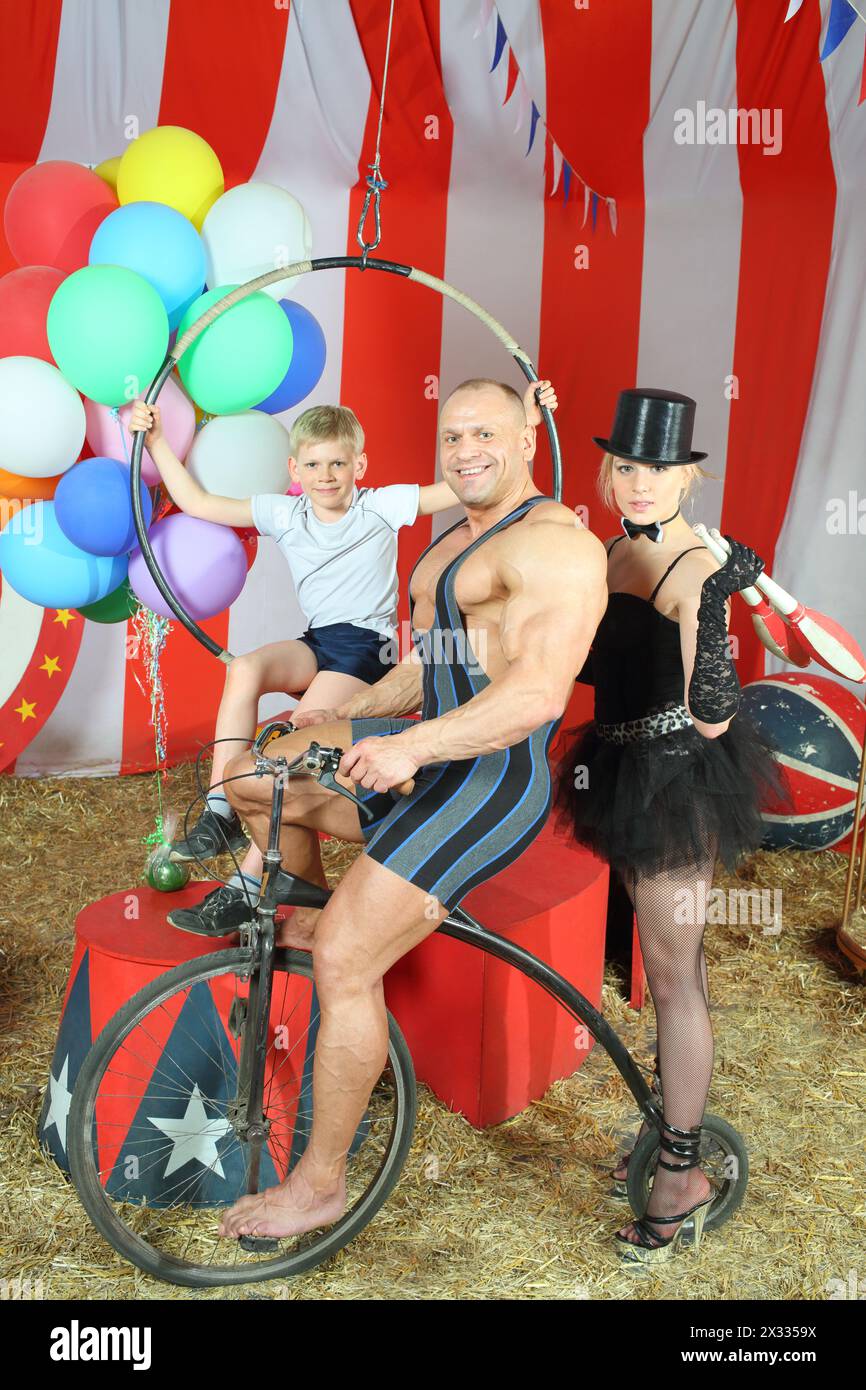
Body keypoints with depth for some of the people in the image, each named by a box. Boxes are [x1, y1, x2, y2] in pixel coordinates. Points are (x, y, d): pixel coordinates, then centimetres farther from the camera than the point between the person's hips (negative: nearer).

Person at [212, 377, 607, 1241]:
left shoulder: (556, 544, -15)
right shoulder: (455, 540, 18)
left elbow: (538, 693, -28)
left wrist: (412, 746, -34)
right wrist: (342, 717, 19)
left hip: (493, 780, -10)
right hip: (426, 751, 10)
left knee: (345, 964, -15)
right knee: (249, 778, 8)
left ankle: (319, 1184, 1)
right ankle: (300, 924, 29)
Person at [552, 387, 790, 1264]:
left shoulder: (697, 570, -21)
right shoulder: (616, 552, 5)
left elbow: (712, 719, -28)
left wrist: (711, 617, -37)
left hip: (677, 783, -9)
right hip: (629, 773, 9)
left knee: (672, 975, 1)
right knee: (672, 961, 21)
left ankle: (683, 1177, 17)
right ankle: (673, 1125, 38)